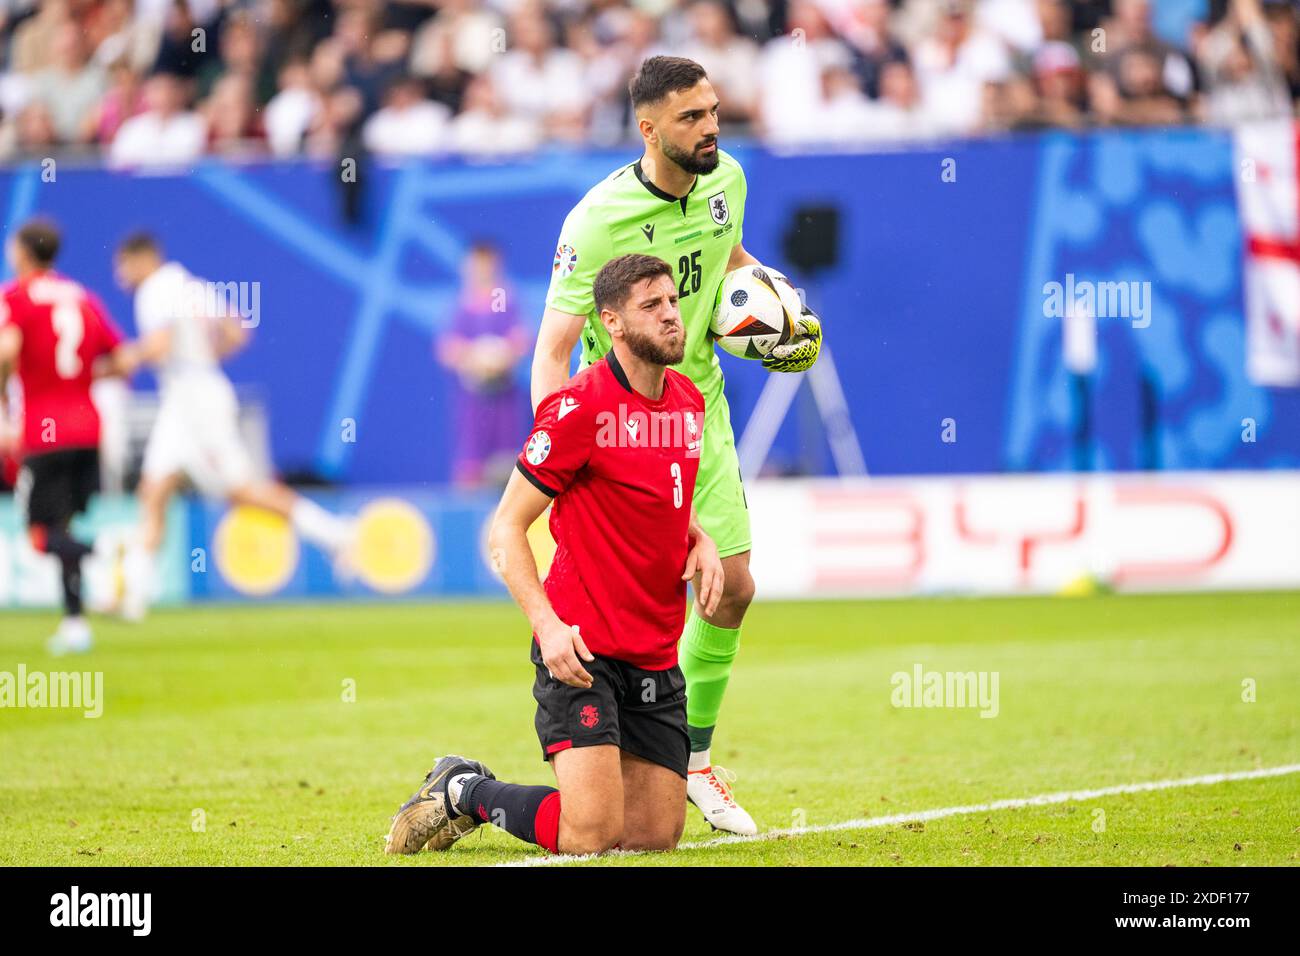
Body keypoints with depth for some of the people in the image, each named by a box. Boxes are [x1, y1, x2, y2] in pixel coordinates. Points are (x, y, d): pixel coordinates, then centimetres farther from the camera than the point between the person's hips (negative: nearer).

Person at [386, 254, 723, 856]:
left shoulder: (687, 401, 10)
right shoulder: (578, 407, -13)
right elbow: (506, 530, -11)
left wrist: (702, 544, 6)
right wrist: (547, 624, -24)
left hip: (657, 659, 8)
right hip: (582, 648, -8)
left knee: (655, 836, 5)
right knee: (591, 835, -18)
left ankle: (468, 792, 24)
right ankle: (461, 793, 11)